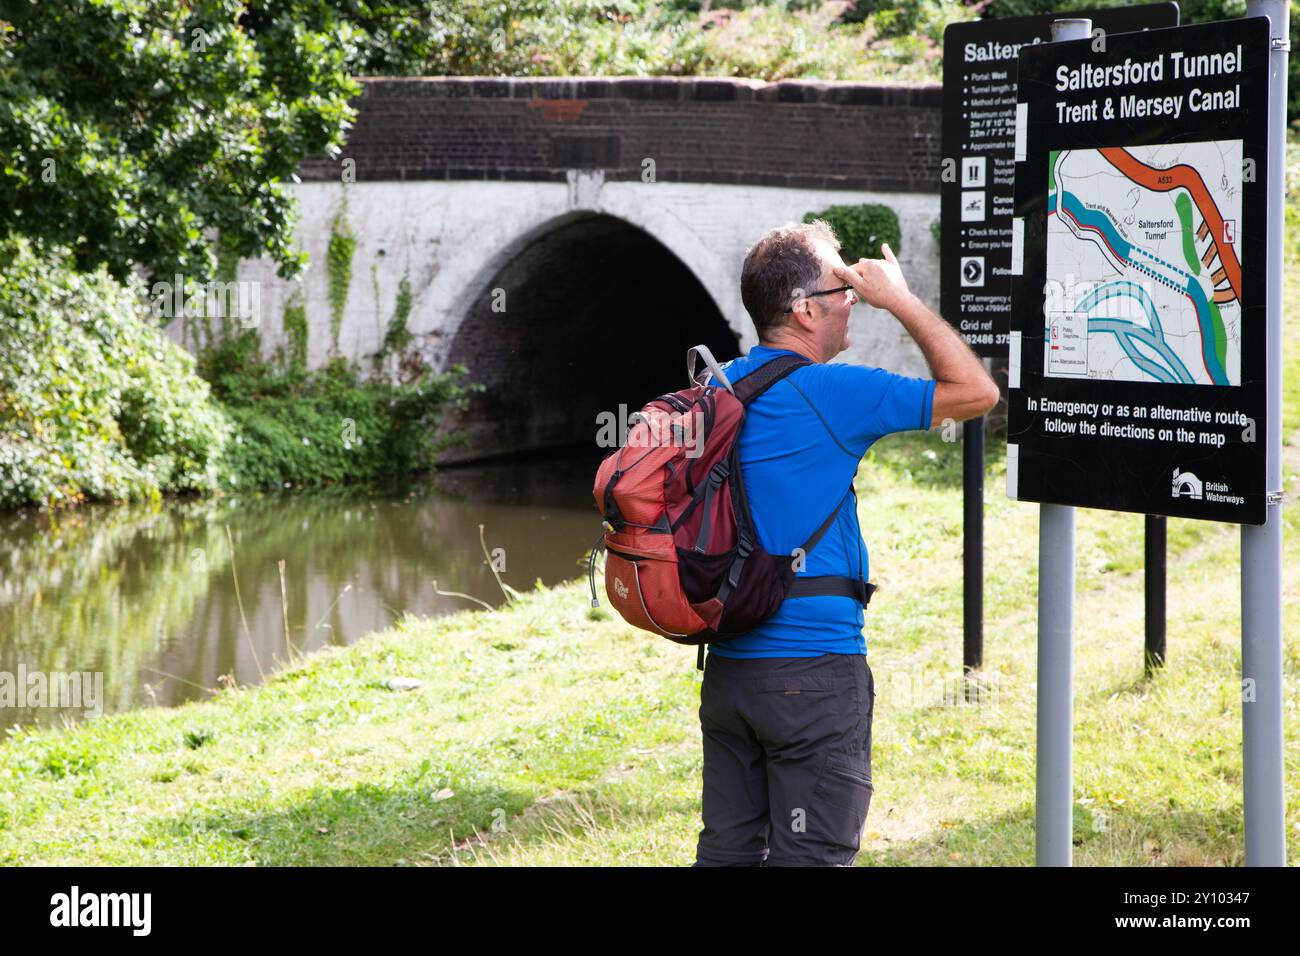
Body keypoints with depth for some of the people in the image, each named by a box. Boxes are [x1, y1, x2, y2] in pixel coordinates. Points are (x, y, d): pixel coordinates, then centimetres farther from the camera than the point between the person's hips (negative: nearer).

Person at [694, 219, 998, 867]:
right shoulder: (831, 393, -14)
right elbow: (976, 392, -10)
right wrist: (899, 299, -3)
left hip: (728, 665, 8)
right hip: (814, 668, -8)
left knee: (727, 850, 12)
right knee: (810, 857, -1)